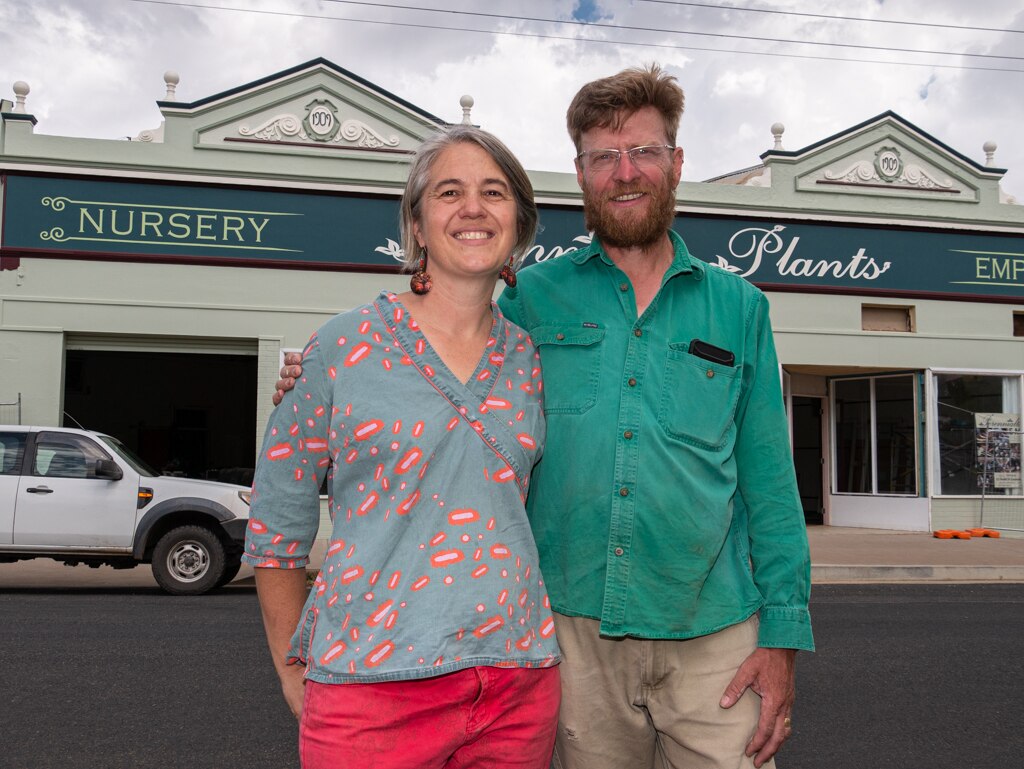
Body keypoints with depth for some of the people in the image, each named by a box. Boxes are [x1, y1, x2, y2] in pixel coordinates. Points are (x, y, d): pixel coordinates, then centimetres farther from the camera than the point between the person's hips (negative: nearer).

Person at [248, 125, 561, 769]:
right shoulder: (344, 348, -4)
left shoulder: (531, 359, 5)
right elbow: (276, 524, 1)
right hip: (370, 688, -3)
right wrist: (296, 678, 3)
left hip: (520, 689, 3)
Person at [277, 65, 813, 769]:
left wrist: (782, 633, -1)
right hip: (575, 626, 0)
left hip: (712, 638, 0)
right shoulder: (532, 296, 4)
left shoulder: (737, 306, 6)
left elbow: (768, 481, 5)